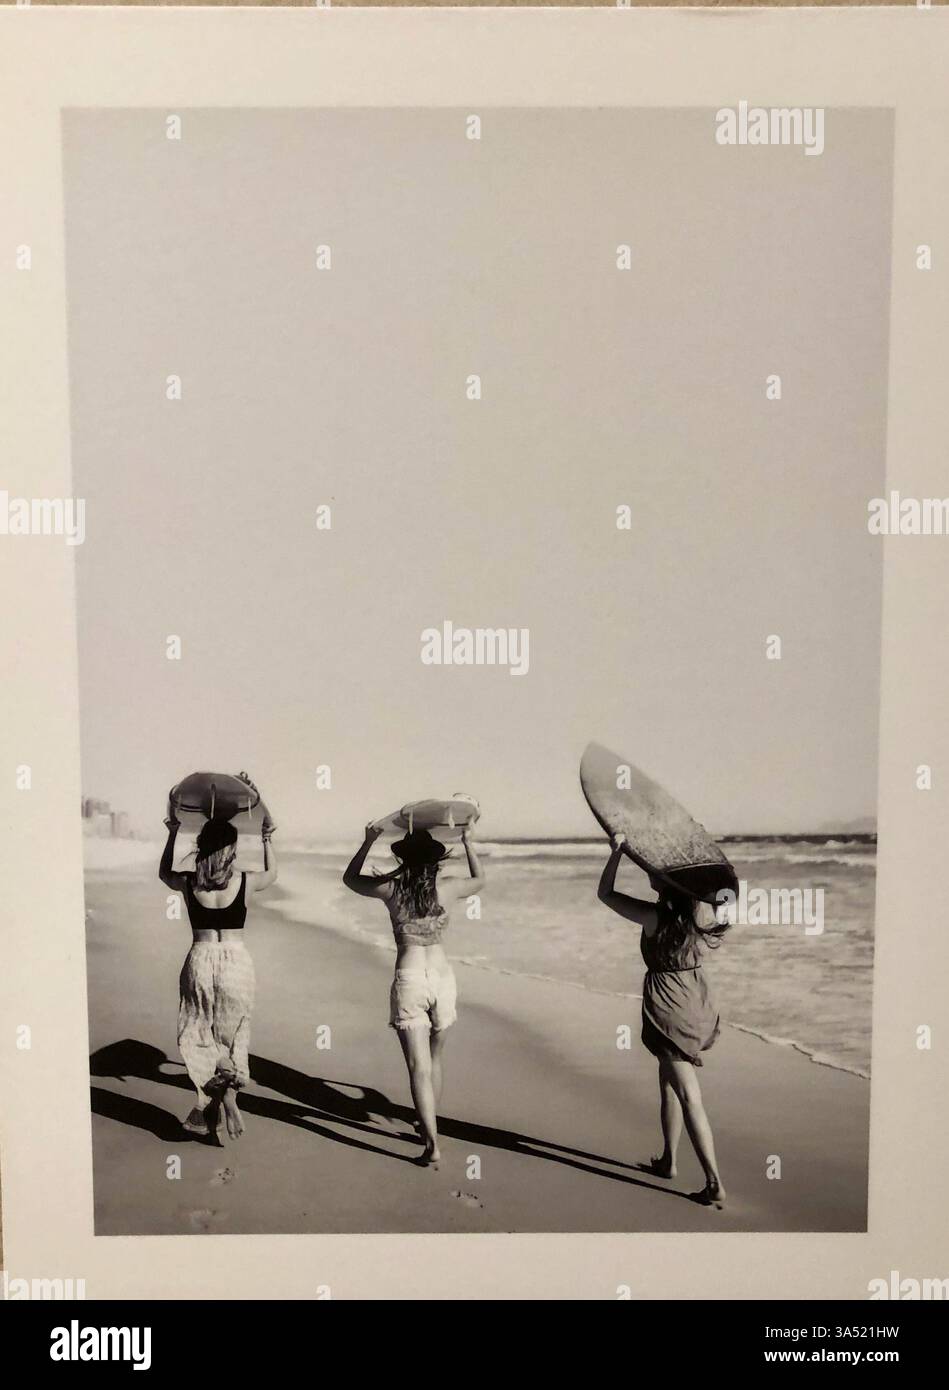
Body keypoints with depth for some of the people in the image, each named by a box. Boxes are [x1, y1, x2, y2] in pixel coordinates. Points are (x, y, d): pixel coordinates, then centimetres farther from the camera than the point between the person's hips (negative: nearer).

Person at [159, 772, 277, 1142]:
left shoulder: (188, 884, -6)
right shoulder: (245, 882, -9)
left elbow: (164, 873, 19)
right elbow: (272, 873, 15)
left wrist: (173, 831, 22)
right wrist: (265, 836, 20)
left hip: (200, 959, 1)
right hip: (236, 960, 0)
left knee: (200, 1035, 13)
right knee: (232, 1034, 17)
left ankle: (206, 1110, 6)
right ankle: (228, 1091, -5)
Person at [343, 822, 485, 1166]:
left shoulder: (391, 889, -6)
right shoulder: (447, 889, -2)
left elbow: (350, 878, 12)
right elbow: (480, 880, 20)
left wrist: (369, 841, 16)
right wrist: (467, 841, 25)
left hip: (408, 981, -2)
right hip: (442, 978, 3)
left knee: (419, 1067, -2)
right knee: (434, 1060, 21)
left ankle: (432, 1143, -9)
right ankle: (429, 1124, 35)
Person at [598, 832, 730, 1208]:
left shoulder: (656, 916, -20)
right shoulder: (705, 911, -5)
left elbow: (605, 893, -10)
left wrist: (618, 850, -6)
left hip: (667, 1011, -7)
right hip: (697, 1004, 7)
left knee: (689, 1097, -4)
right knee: (669, 1083, 23)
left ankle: (715, 1184, -4)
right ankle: (668, 1161, 34)